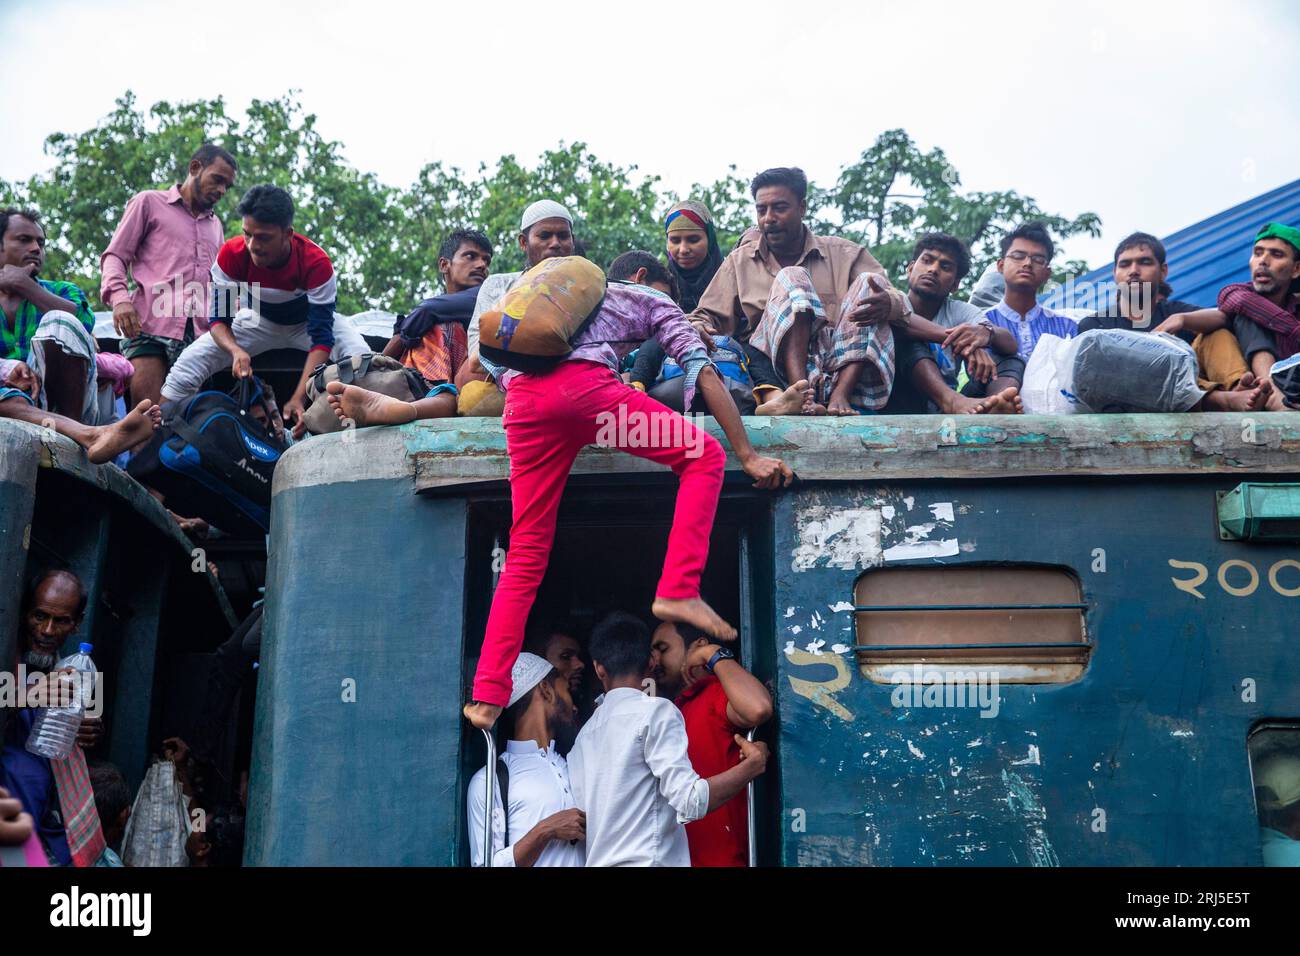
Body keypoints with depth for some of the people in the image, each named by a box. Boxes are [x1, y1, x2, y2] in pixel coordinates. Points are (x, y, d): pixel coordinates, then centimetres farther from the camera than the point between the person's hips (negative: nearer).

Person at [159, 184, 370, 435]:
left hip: (309, 321, -2)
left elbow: (321, 338, -35)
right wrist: (236, 351, -42)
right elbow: (218, 319, -19)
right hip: (259, 321, 2)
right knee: (188, 364, -17)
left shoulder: (317, 262, -36)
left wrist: (299, 398, -45)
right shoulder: (231, 255, -29)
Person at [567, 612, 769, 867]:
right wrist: (753, 764, -3)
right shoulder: (655, 711, -5)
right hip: (646, 859, -7)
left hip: (597, 860, 7)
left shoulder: (585, 732, 14)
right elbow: (689, 802, -13)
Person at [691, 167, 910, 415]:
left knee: (870, 282, -14)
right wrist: (698, 331, -14)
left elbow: (899, 300, 8)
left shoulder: (844, 253, 16)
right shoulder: (739, 261, 18)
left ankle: (840, 395, -31)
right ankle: (799, 392, -40)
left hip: (844, 370, 1)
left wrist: (887, 304, -18)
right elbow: (706, 317, 12)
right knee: (792, 279, -18)